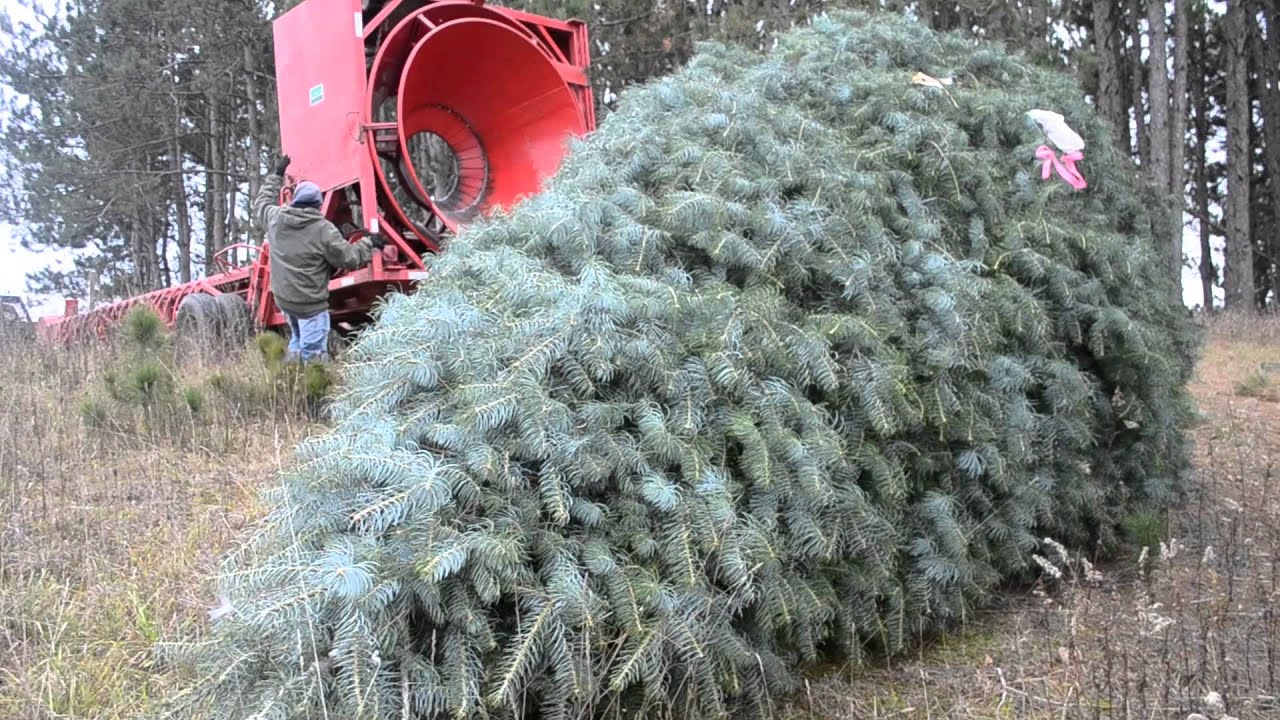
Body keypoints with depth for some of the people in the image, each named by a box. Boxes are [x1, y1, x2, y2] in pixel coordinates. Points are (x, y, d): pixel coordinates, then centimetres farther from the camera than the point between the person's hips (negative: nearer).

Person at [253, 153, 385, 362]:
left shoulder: (275, 218, -1)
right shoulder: (323, 229, -17)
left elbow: (261, 203, 22)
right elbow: (348, 258, -11)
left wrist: (276, 175, 30)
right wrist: (369, 244, 5)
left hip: (282, 298, 7)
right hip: (310, 303, -7)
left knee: (297, 339, 27)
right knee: (313, 353, -2)